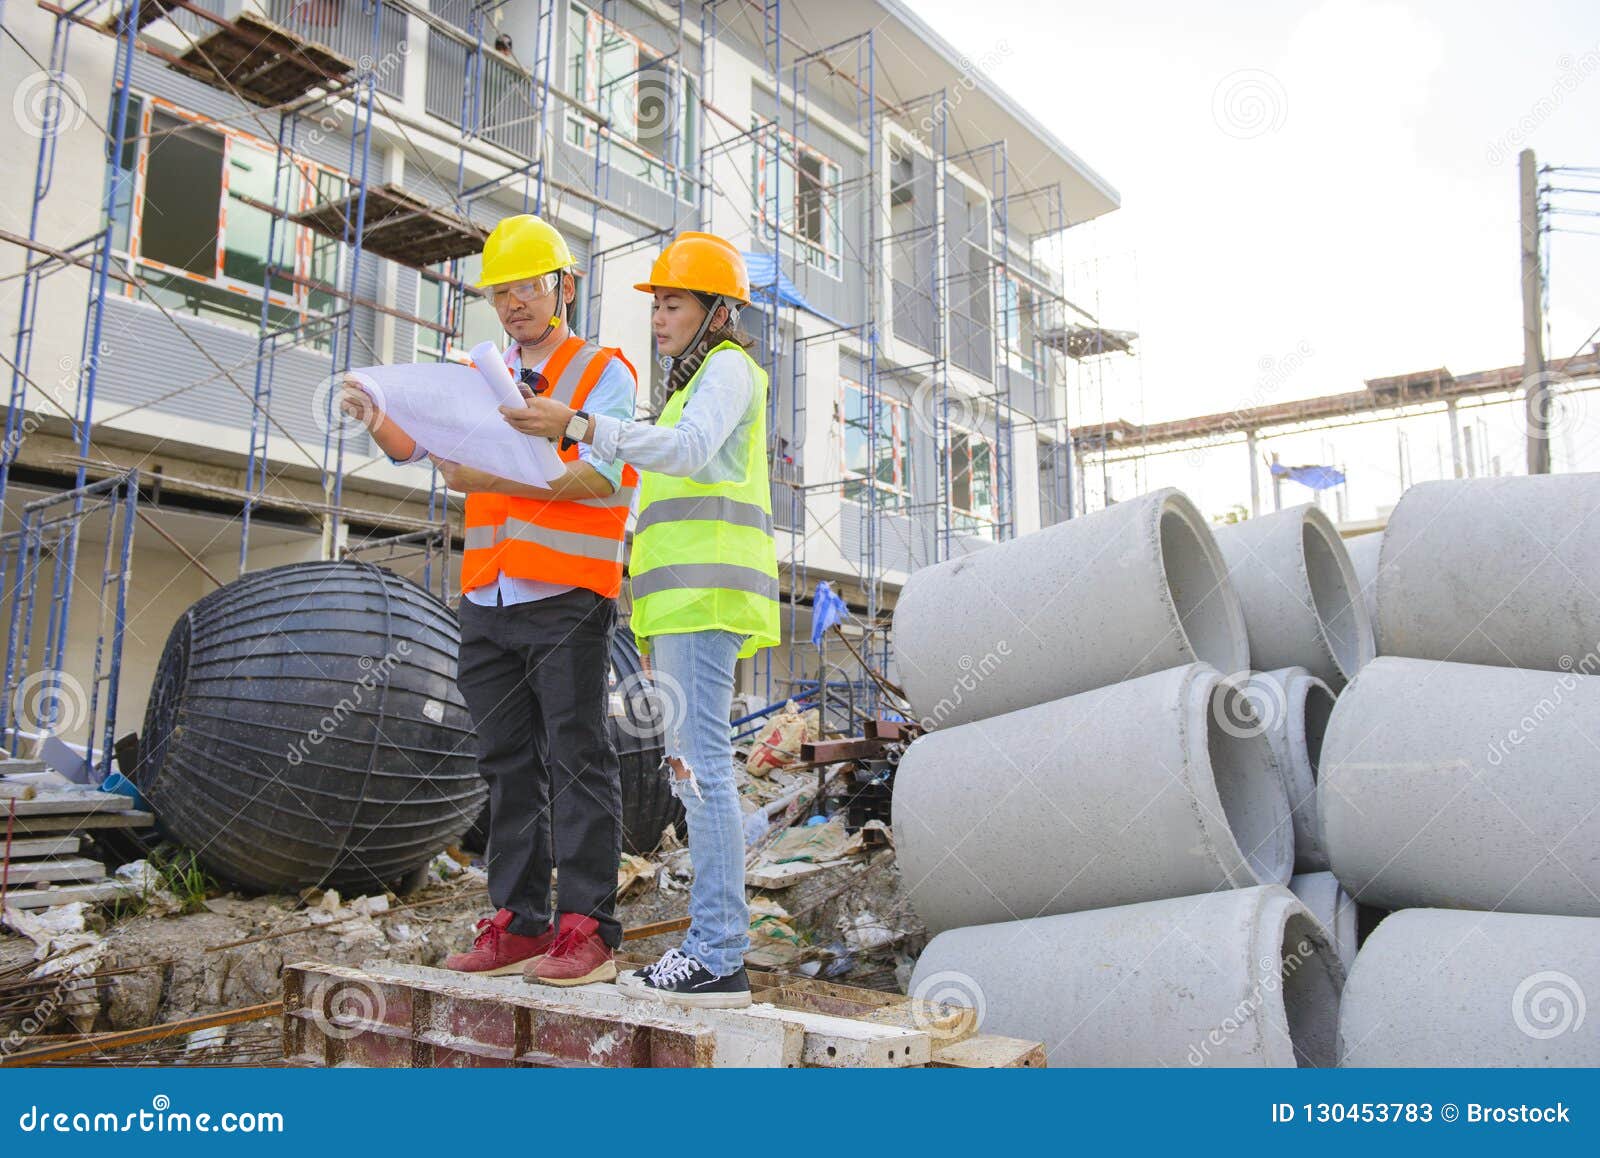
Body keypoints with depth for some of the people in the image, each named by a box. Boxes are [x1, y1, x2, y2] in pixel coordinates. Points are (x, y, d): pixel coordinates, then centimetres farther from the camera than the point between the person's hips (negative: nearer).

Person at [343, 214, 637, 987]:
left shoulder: (603, 374, 3)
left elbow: (601, 474, -13)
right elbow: (411, 443, 11)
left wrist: (497, 479, -23)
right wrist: (374, 415, -11)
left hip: (566, 600, -6)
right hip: (487, 602, 6)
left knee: (577, 762, -5)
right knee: (508, 766, 7)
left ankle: (587, 930, -1)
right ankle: (518, 925, 14)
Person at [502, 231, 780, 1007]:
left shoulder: (728, 367, 1)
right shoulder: (695, 388, 31)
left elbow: (688, 450, -19)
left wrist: (577, 426, -28)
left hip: (706, 591, -10)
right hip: (684, 603, 10)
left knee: (700, 766, -13)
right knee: (693, 769, 6)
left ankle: (717, 959, -9)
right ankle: (713, 951, 9)